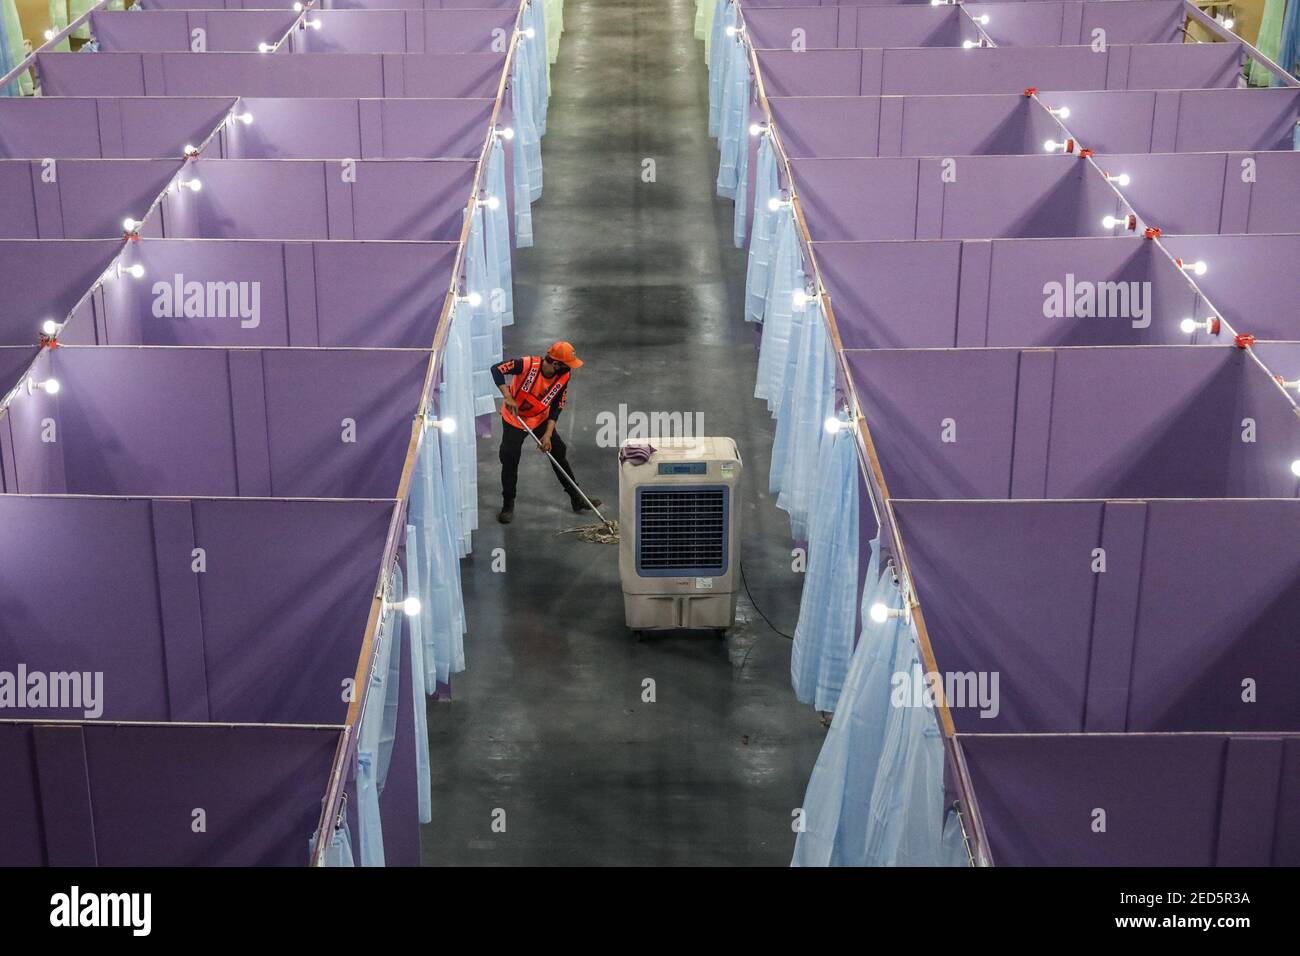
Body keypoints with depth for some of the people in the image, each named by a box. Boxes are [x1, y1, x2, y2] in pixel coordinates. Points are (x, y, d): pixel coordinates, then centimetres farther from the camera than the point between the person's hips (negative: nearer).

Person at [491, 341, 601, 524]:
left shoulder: (563, 377, -17)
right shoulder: (528, 365, -31)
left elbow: (556, 408, -11)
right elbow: (497, 369, -33)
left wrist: (548, 434, -19)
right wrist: (508, 397, -41)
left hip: (541, 419, 4)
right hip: (514, 420, -4)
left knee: (559, 453, 6)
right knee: (510, 460, -6)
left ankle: (577, 499, 17)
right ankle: (508, 505, 10)